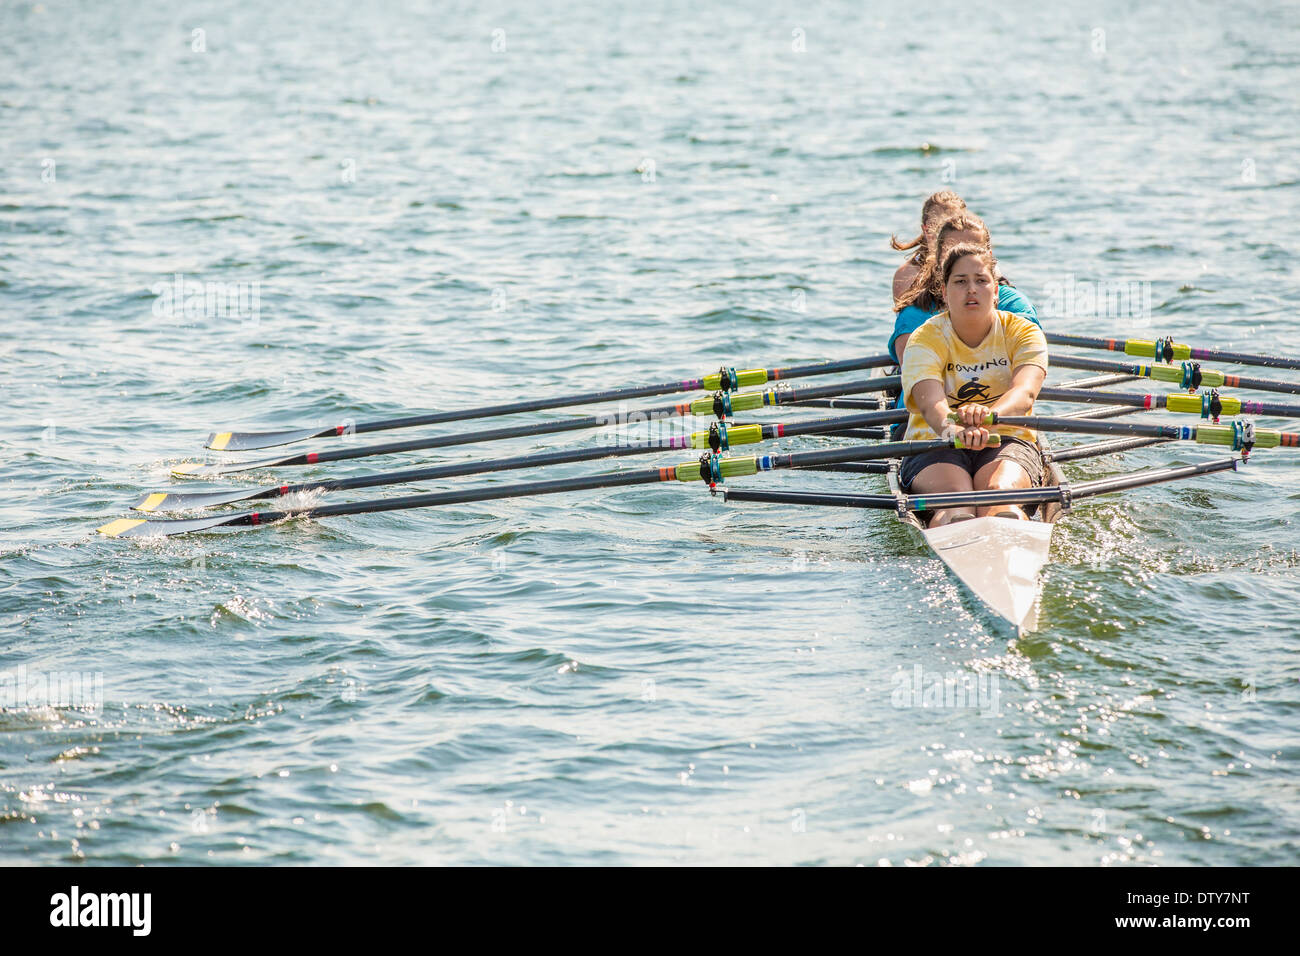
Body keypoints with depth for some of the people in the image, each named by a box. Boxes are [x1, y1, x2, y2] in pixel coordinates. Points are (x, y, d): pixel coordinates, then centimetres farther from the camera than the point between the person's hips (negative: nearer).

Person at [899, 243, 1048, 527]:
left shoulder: (1023, 333, 4)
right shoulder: (925, 340, -1)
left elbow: (1025, 392, -17)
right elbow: (930, 402, -21)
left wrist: (989, 413, -42)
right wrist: (953, 429, -47)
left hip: (1007, 442, 1)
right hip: (935, 444, -1)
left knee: (1001, 491, -34)